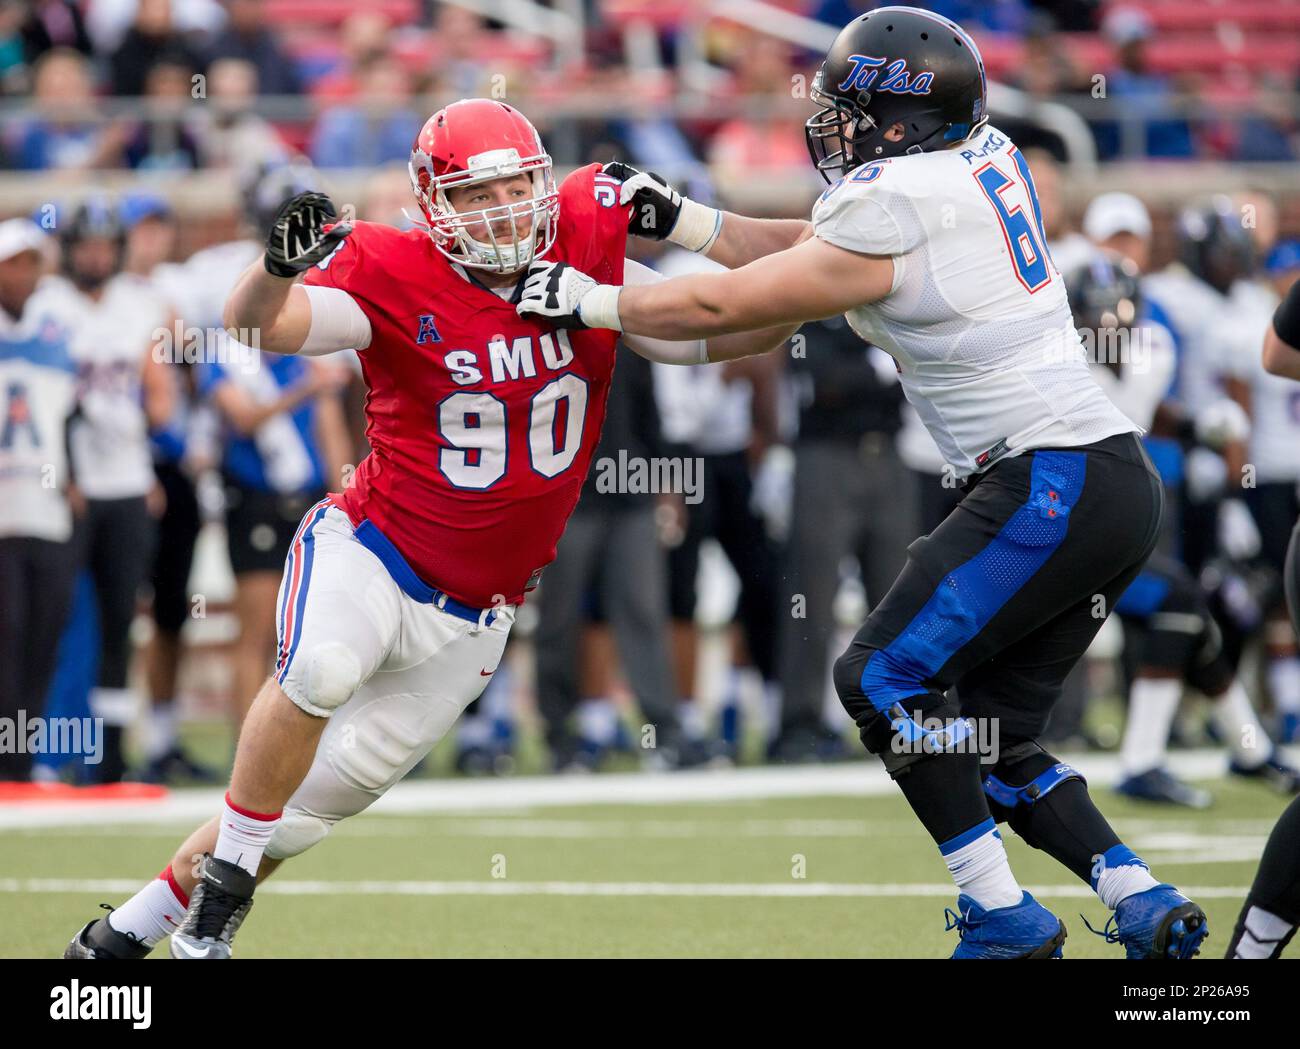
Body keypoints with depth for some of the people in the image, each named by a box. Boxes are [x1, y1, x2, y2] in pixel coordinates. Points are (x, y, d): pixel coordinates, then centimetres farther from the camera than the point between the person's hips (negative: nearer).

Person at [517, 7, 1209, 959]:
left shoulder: (889, 212, -13)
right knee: (991, 741, 13)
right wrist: (688, 218, 25)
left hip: (1055, 482, -9)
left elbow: (729, 306, -4)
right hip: (1120, 481, 9)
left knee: (884, 680, -4)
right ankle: (1146, 909, 6)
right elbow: (818, 256, 26)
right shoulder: (986, 162, 13)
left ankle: (1004, 917, -4)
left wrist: (590, 301, 7)